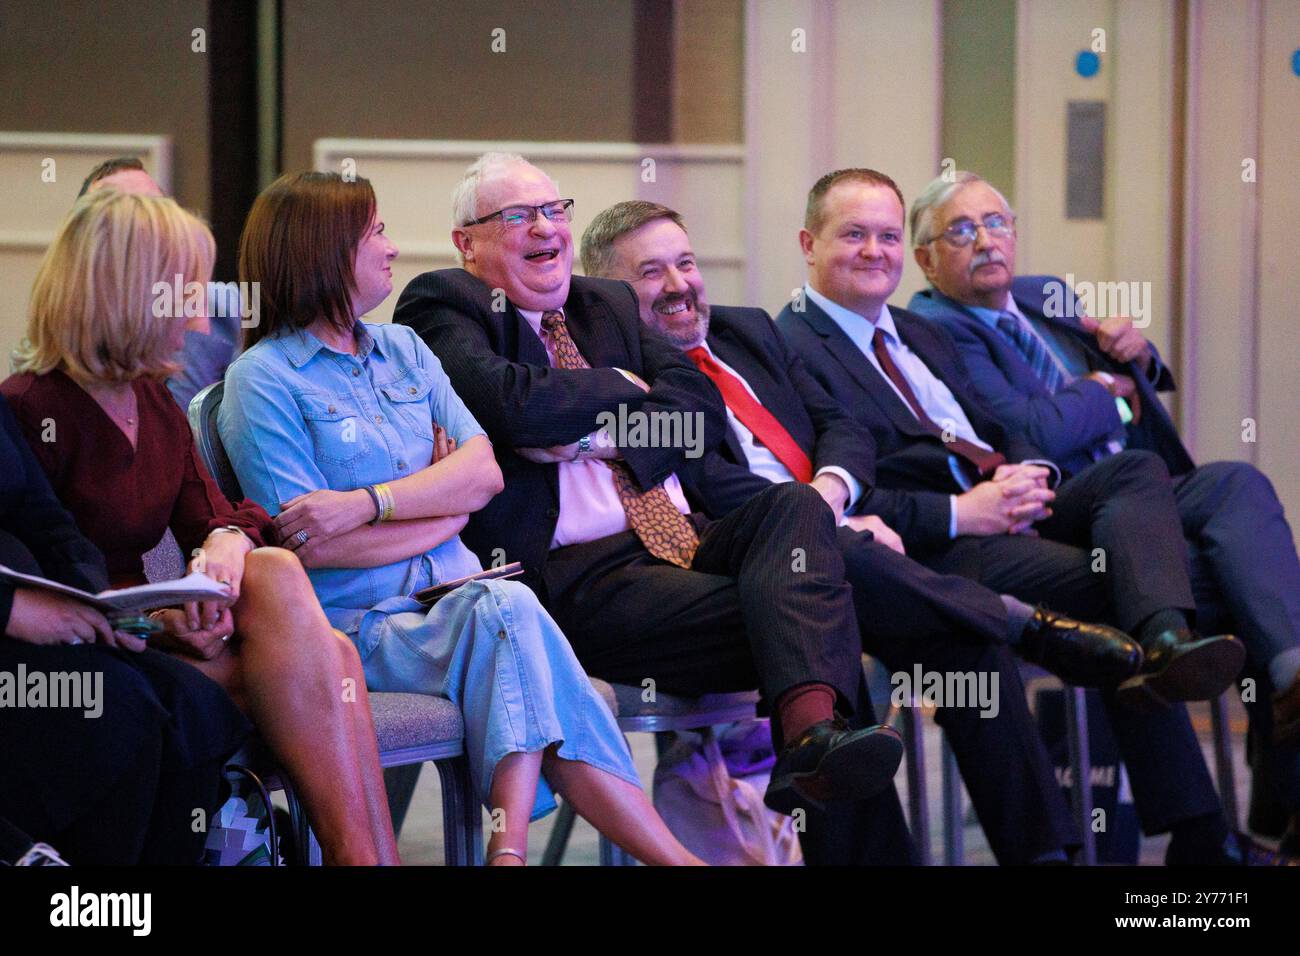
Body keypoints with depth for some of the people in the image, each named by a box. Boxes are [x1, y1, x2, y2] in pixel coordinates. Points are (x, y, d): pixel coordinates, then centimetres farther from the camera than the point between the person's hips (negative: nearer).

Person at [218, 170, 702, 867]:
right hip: (358, 623, -5)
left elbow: (485, 471, 4)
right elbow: (313, 547, -9)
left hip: (456, 598, 5)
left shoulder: (403, 349, 19)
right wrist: (448, 505, 2)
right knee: (505, 610, -32)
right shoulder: (262, 378, 0)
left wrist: (367, 502, -13)